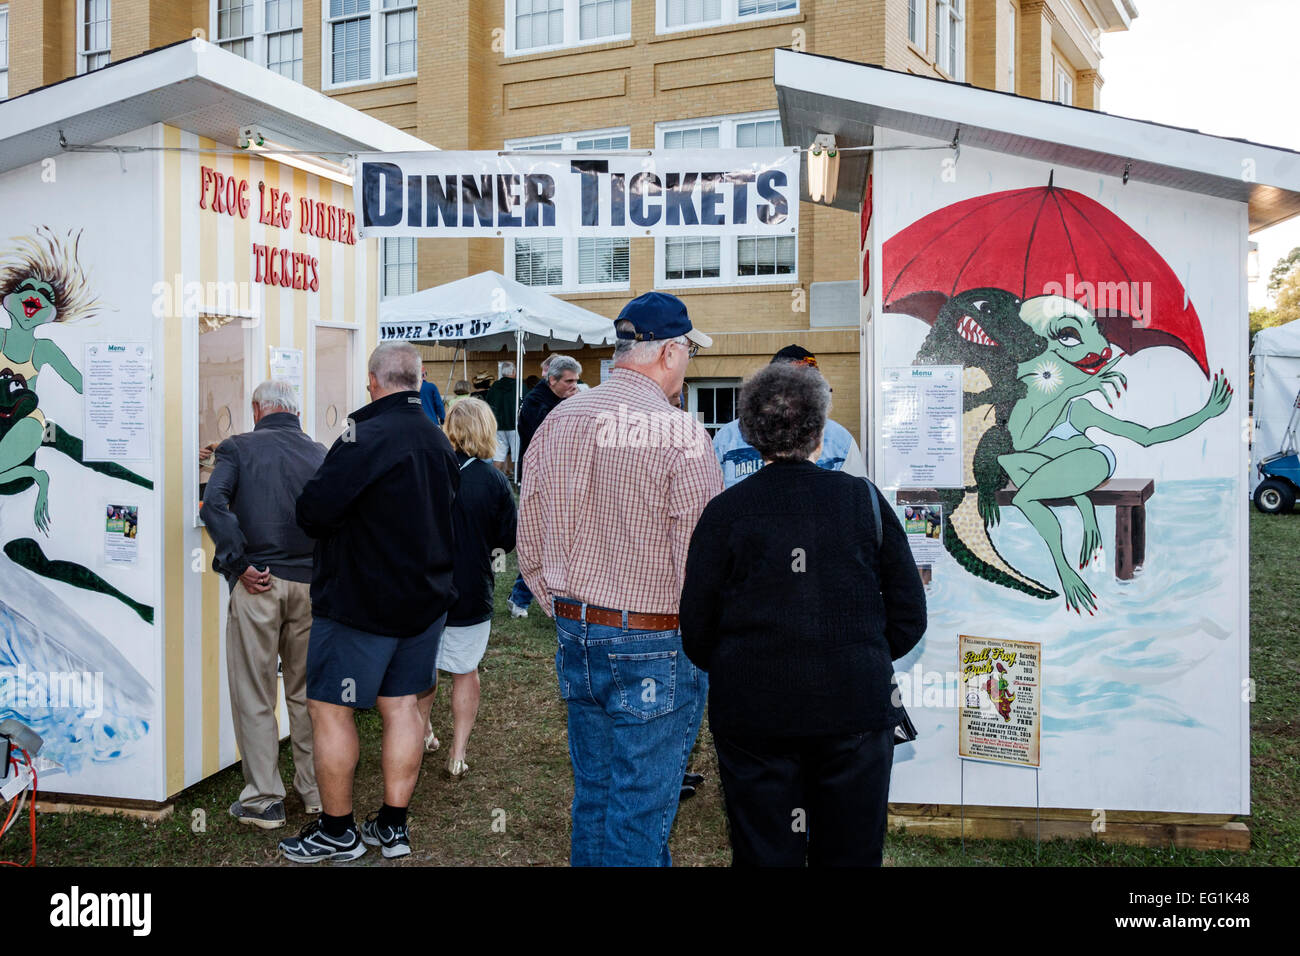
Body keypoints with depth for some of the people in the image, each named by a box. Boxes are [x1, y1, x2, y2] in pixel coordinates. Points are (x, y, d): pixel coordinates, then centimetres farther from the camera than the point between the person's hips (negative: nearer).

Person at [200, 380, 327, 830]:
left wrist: (239, 564, -11)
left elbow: (213, 504, -15)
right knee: (308, 692, 15)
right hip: (311, 585, 3)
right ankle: (317, 791, 24)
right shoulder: (321, 454, 8)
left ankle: (263, 800, 12)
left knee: (254, 694, 7)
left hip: (258, 584, -3)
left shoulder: (237, 448, 0)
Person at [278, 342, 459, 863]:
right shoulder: (439, 441, 6)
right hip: (426, 598, 8)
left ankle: (337, 830, 14)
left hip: (360, 601, -8)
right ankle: (394, 826, 21)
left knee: (329, 708, 5)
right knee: (401, 704, 13)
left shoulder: (366, 437, -20)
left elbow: (313, 512, -21)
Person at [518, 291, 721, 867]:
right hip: (654, 648, -6)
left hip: (577, 643, 7)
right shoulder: (680, 433, -16)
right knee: (640, 814, 4)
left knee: (592, 798, 19)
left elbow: (530, 550, 11)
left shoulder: (556, 422, 5)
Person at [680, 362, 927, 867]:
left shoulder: (724, 511, -5)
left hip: (753, 716, -1)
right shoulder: (864, 498, -1)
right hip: (856, 711, 1)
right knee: (852, 851, 14)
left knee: (765, 852, 11)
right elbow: (910, 615, 2)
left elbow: (696, 631, -4)